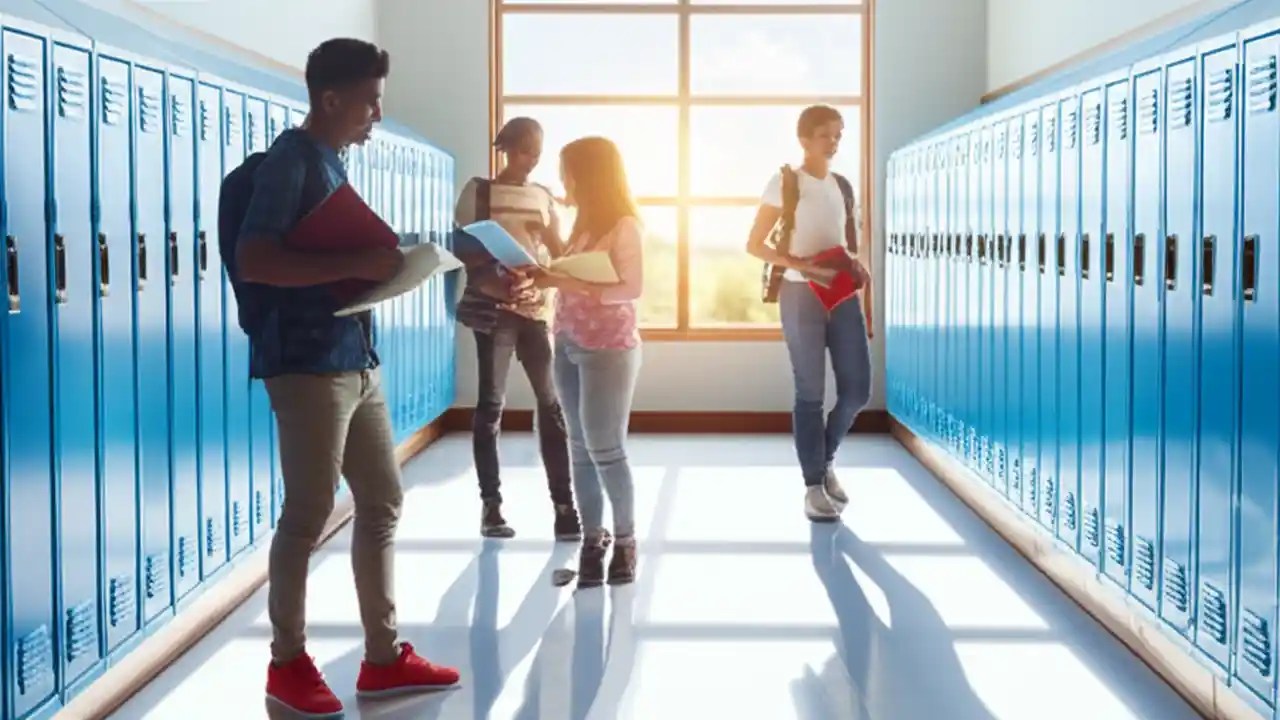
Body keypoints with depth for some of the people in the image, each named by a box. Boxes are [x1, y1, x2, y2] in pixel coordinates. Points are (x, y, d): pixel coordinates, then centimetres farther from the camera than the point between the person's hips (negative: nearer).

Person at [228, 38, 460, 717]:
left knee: (383, 503, 11)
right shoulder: (289, 159, -10)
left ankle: (383, 657, 19)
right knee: (308, 514, -1)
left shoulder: (331, 162, 17)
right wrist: (358, 264, -25)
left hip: (357, 360, 9)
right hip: (307, 364, -9)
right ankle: (288, 664, 13)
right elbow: (253, 260, -22)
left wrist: (380, 266, 6)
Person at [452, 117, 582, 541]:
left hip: (535, 308, 4)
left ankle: (564, 507, -1)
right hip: (493, 309, -3)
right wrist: (492, 283, -18)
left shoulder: (544, 197, 13)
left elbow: (559, 255, 13)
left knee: (552, 403, -2)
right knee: (491, 404, 0)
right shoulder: (478, 191, 1)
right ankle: (491, 506, 7)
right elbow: (464, 252, -1)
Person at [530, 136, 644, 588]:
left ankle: (624, 540, 10)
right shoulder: (585, 223, 13)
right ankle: (592, 539, 11)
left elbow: (631, 288, -17)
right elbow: (574, 274, 14)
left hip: (608, 350, -7)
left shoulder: (624, 225, -9)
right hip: (568, 346, 7)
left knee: (605, 449, -4)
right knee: (581, 450, 5)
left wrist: (564, 282, -22)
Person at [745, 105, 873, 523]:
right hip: (802, 295, -5)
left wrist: (857, 268, 4)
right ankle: (814, 485, 8)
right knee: (811, 393, -2)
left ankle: (825, 460, 27)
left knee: (858, 390, 2)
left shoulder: (843, 186, 13)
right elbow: (754, 244, -7)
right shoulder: (785, 183, -4)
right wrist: (800, 264, -19)